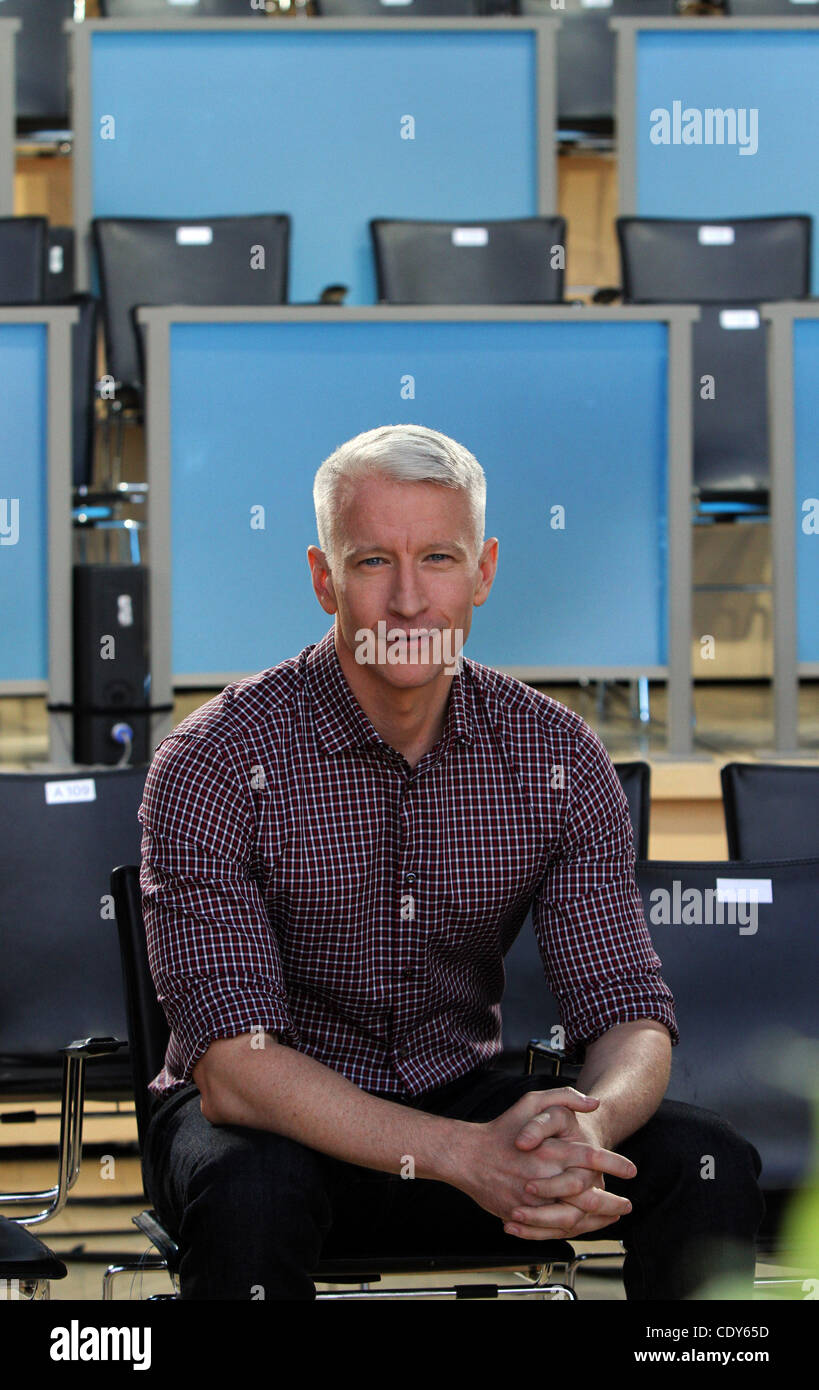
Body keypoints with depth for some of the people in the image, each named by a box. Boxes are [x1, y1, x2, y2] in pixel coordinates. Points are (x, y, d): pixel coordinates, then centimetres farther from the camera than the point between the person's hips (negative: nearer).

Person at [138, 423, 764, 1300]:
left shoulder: (559, 758, -5)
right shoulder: (216, 763, -17)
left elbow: (628, 1014, -7)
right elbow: (232, 1067, -23)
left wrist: (587, 1127, -34)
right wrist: (467, 1157, -37)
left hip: (461, 1102, 4)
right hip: (281, 1124, -3)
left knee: (707, 1166, -20)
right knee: (253, 1196, -38)